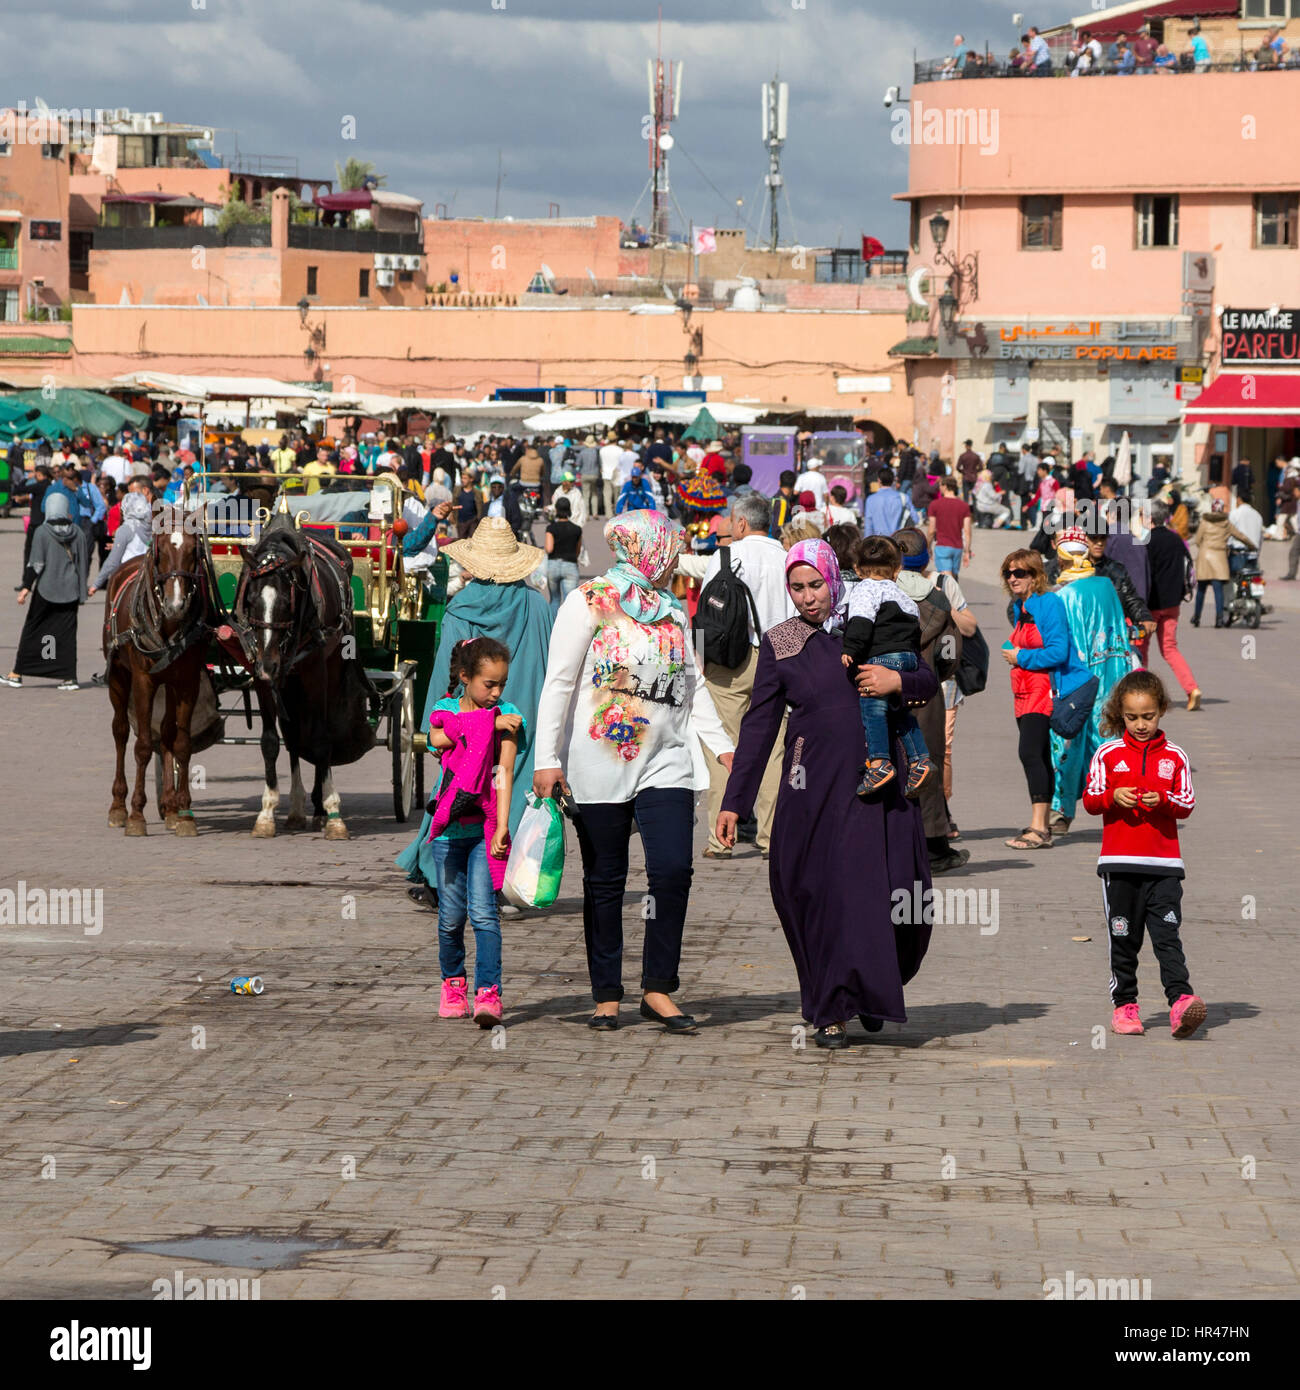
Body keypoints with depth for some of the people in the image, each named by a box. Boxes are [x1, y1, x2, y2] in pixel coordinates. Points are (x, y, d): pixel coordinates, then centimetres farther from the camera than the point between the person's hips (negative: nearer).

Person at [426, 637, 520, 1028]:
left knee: (483, 912, -13)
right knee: (451, 915, 8)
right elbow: (439, 738, -17)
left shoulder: (507, 717, 0)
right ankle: (453, 983, 28)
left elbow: (505, 774, -8)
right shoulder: (445, 709, 6)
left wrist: (501, 827, -17)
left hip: (484, 828, -2)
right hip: (449, 827, 2)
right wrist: (489, 724, -16)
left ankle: (488, 994, -17)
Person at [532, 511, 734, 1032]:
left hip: (666, 761, 4)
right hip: (601, 763, -4)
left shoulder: (671, 609, 16)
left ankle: (658, 988, 2)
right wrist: (548, 759, -11)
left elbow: (693, 686, 20)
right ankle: (607, 995, 12)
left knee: (673, 869, -9)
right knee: (605, 880, 3)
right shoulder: (590, 602, -2)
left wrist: (723, 746, 11)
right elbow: (558, 682, -6)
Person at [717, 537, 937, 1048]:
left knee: (892, 887, -5)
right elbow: (759, 726, 7)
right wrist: (734, 801, 4)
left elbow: (928, 680, 14)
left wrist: (897, 681, -9)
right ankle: (830, 1011, 9)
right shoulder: (780, 645, 7)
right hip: (812, 787, -1)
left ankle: (869, 991, 19)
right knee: (819, 894, -3)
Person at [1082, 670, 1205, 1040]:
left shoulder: (1174, 756, 5)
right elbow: (1090, 800, 4)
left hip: (1163, 863, 0)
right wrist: (1113, 797, -16)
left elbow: (1187, 804, 5)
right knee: (1123, 937, 5)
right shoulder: (1108, 754, 4)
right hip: (1119, 862, 0)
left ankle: (1181, 1000, -17)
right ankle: (1124, 1005, 13)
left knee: (1167, 934, -9)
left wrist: (1163, 801, -15)